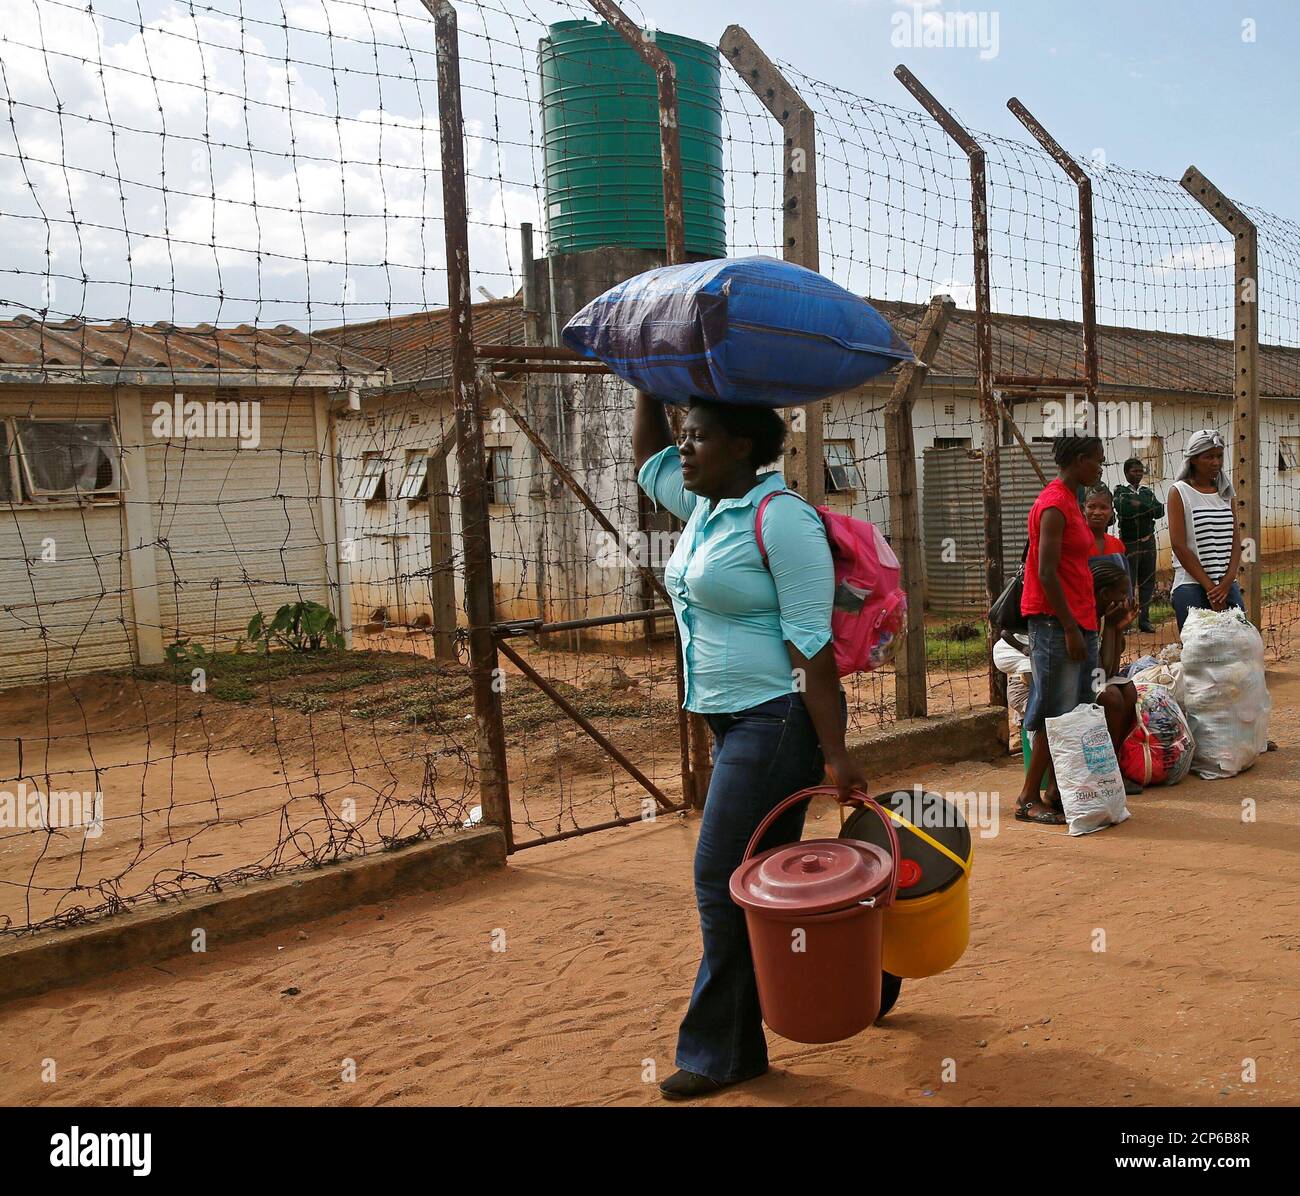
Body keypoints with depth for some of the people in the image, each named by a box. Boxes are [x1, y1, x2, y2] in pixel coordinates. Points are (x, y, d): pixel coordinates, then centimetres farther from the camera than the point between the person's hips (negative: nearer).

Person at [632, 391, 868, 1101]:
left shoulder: (779, 518, -16)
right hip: (734, 721, 9)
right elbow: (647, 458, 30)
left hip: (779, 718, -9)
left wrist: (834, 753, -21)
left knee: (724, 881, -5)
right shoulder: (704, 507, 10)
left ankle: (721, 1051, 8)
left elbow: (812, 643, -20)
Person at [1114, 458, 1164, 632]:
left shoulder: (1148, 492, 14)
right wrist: (1148, 507, -12)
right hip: (1129, 544, -5)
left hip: (1148, 541, 5)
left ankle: (1144, 619, 15)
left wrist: (1139, 506, -12)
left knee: (1147, 583, 8)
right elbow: (1122, 508, -22)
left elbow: (1160, 511, 0)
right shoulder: (1120, 490, -1)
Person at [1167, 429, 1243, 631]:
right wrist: (1210, 587, -11)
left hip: (1228, 585, 5)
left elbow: (1236, 541, 9)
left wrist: (1227, 582, -7)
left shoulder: (1224, 492, 13)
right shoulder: (1180, 492, -2)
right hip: (1191, 586, -5)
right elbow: (1179, 546, -9)